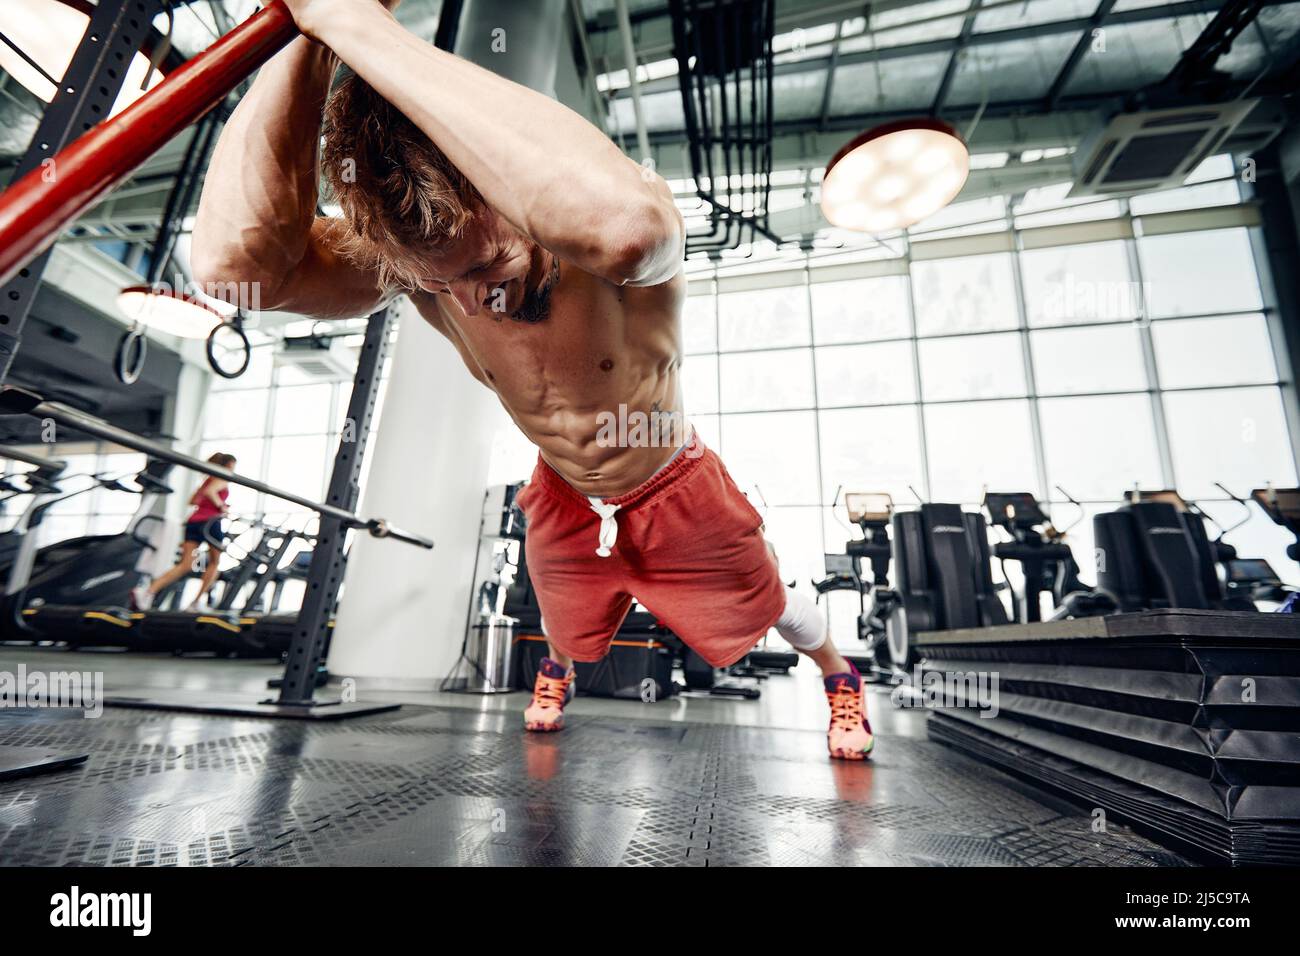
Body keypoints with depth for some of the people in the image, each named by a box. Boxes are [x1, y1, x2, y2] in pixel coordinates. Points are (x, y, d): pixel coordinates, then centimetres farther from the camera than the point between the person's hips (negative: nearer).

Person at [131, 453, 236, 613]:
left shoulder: (209, 478, 26)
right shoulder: (224, 478, 1)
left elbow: (193, 500, 25)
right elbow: (209, 491, -18)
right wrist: (222, 507, -8)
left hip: (194, 521, 7)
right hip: (210, 521, -7)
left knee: (185, 565, 1)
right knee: (214, 562, 9)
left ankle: (148, 592, -16)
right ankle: (197, 602, 7)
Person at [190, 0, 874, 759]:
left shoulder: (607, 250, -35)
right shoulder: (404, 260, -21)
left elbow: (627, 222, -62)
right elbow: (237, 260, -37)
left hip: (673, 494, -3)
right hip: (564, 502, 4)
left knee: (772, 606, 18)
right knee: (569, 630, 28)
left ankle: (840, 674, 56)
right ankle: (557, 669, 70)